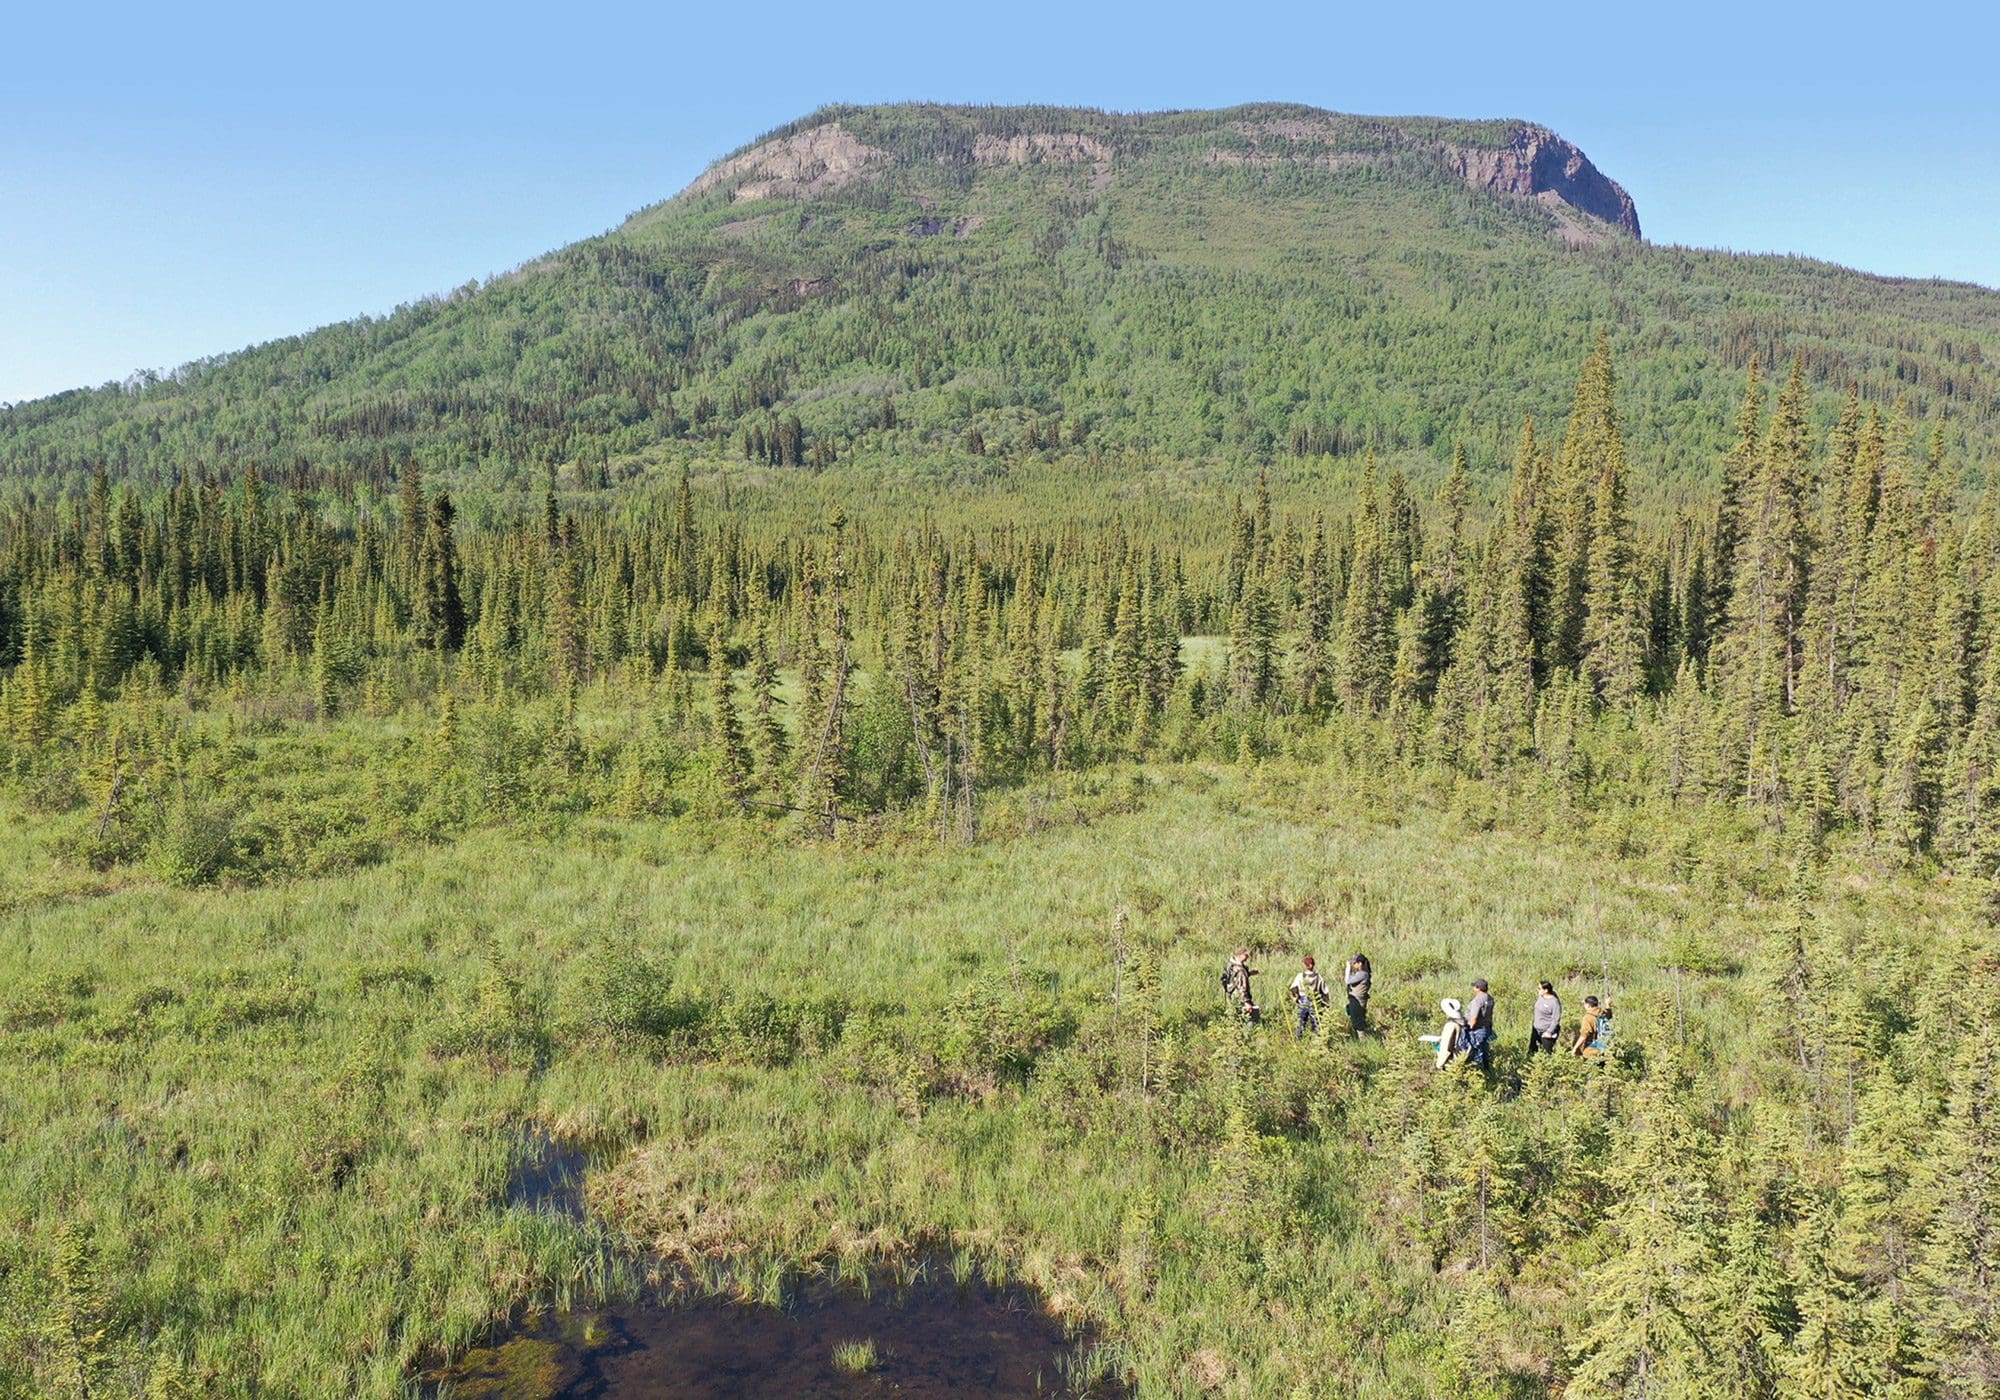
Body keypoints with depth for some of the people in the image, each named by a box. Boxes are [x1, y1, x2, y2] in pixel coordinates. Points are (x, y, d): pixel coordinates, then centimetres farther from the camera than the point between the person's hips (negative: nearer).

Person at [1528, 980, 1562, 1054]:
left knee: (1548, 1053, 2)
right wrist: (1534, 1024, 19)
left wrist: (1549, 1032, -19)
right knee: (1532, 1050, 14)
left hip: (1547, 1031, -8)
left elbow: (1556, 1020, -21)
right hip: (1536, 1029, 8)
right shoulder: (1541, 996, 0)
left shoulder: (1554, 1002, -23)